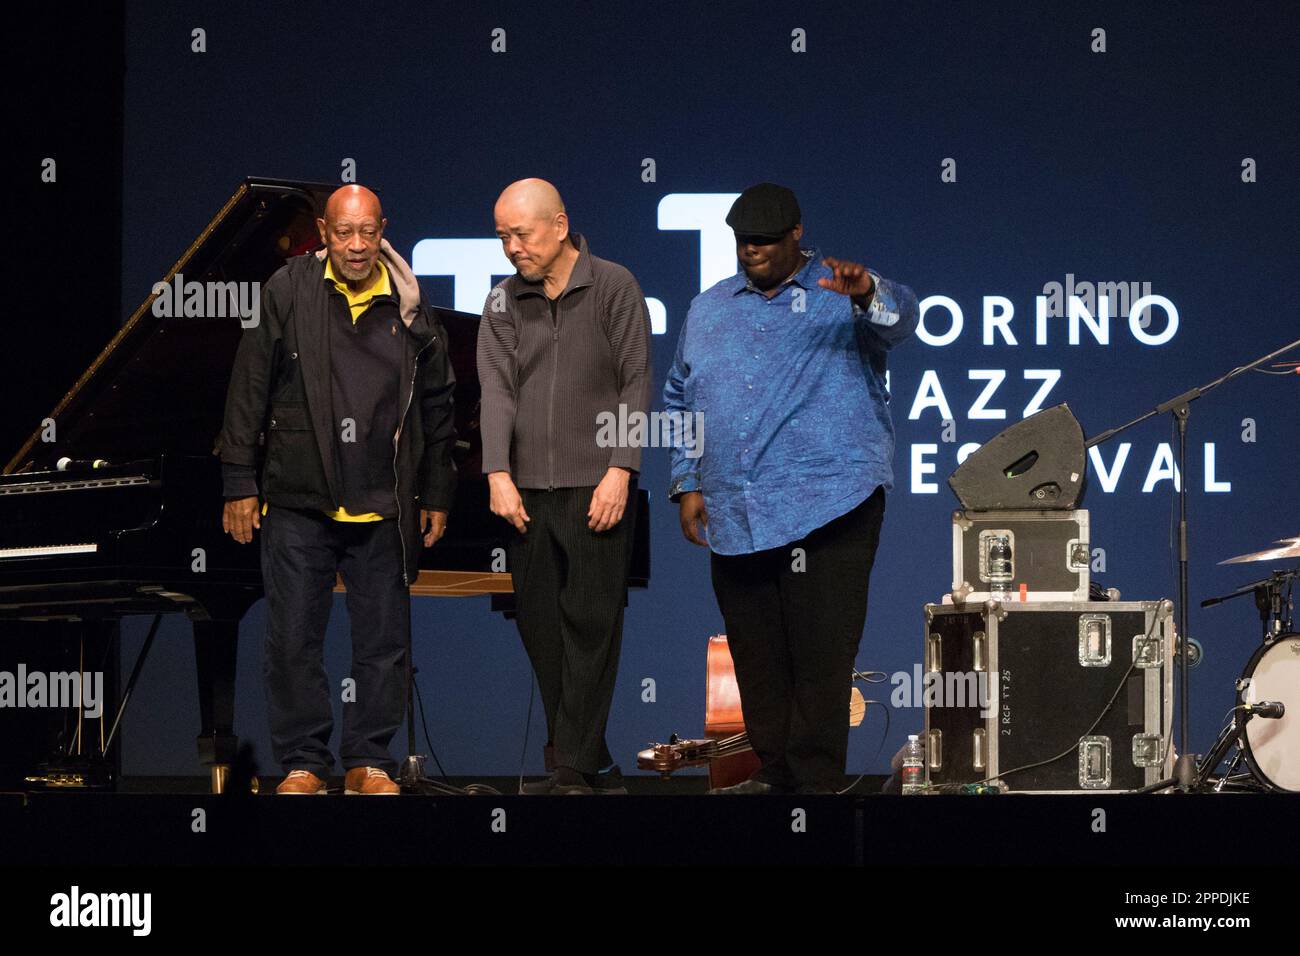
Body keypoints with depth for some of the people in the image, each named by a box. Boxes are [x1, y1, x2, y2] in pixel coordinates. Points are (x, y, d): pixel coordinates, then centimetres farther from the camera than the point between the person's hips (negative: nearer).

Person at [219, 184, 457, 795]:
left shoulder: (409, 308, 6)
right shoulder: (288, 293, 0)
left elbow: (437, 405, 14)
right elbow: (249, 390, 1)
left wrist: (437, 495, 13)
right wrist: (240, 483, -2)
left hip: (384, 511, 2)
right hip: (298, 504, -1)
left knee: (383, 642, 5)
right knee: (293, 641, 1)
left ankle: (368, 761, 16)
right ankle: (302, 762, 11)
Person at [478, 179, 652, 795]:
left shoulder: (614, 288, 2)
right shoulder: (504, 301, 11)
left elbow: (635, 384, -1)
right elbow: (497, 389, 3)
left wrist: (619, 471, -9)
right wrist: (499, 474, -9)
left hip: (597, 488, -4)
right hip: (528, 489, 4)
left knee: (591, 622, -6)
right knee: (538, 622, 4)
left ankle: (574, 767, -4)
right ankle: (594, 764, 12)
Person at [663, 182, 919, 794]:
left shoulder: (842, 295, 4)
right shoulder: (709, 310, 18)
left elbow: (898, 319, -18)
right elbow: (680, 401, 24)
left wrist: (867, 295, -40)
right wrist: (687, 484, 14)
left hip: (827, 508, -5)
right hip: (733, 516, 5)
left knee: (821, 654, -7)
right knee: (755, 656, 8)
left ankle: (817, 782, -4)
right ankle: (774, 772, 18)